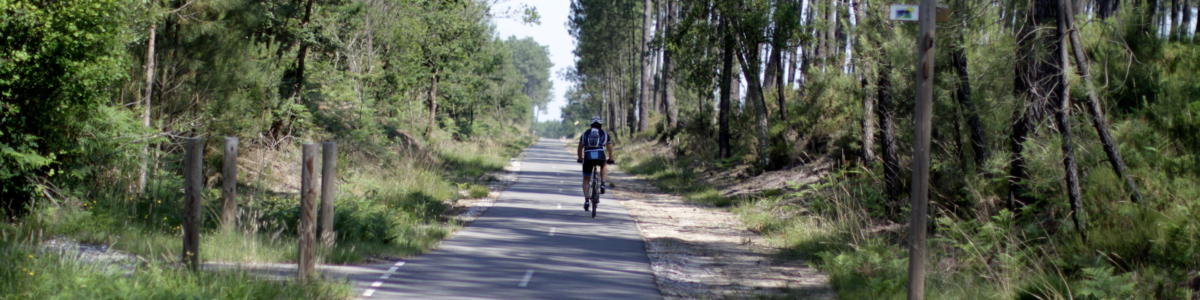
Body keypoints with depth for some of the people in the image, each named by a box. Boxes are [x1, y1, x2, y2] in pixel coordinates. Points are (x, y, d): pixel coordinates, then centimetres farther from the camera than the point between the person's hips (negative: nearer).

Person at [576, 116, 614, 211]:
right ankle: (602, 184, 15)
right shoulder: (605, 134, 20)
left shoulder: (585, 134, 22)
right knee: (604, 166, 36)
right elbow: (609, 148, 28)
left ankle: (586, 200, 0)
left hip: (588, 157, 0)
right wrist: (610, 159, 44)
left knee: (586, 180, 15)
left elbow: (580, 148, 28)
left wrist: (580, 158, 44)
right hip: (601, 157, 0)